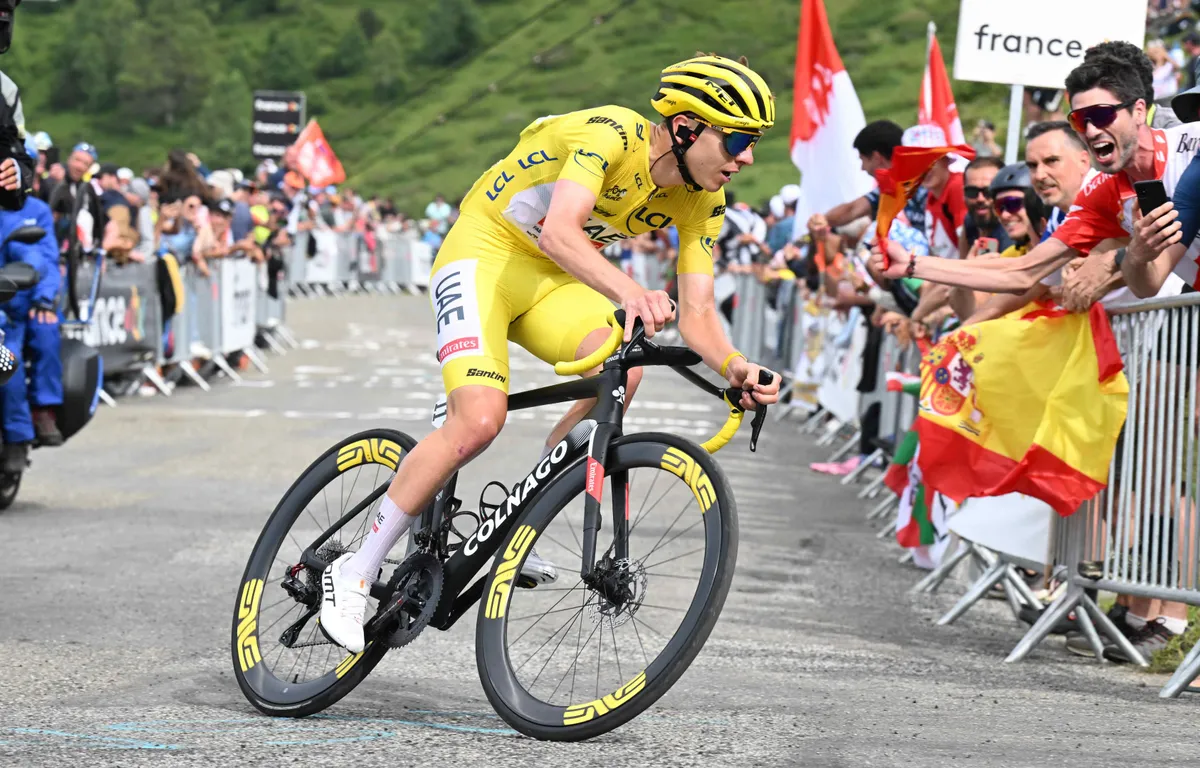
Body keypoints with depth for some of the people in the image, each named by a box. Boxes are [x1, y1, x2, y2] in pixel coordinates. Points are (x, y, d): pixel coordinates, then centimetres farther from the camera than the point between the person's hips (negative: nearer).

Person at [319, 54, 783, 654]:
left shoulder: (703, 200, -6)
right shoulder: (612, 133, -27)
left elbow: (697, 314, -9)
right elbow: (559, 232, -41)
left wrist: (735, 367, -30)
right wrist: (629, 293, -58)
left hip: (553, 281, 7)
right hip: (486, 251, -7)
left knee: (623, 369, -23)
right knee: (479, 420, -26)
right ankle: (355, 573, -11)